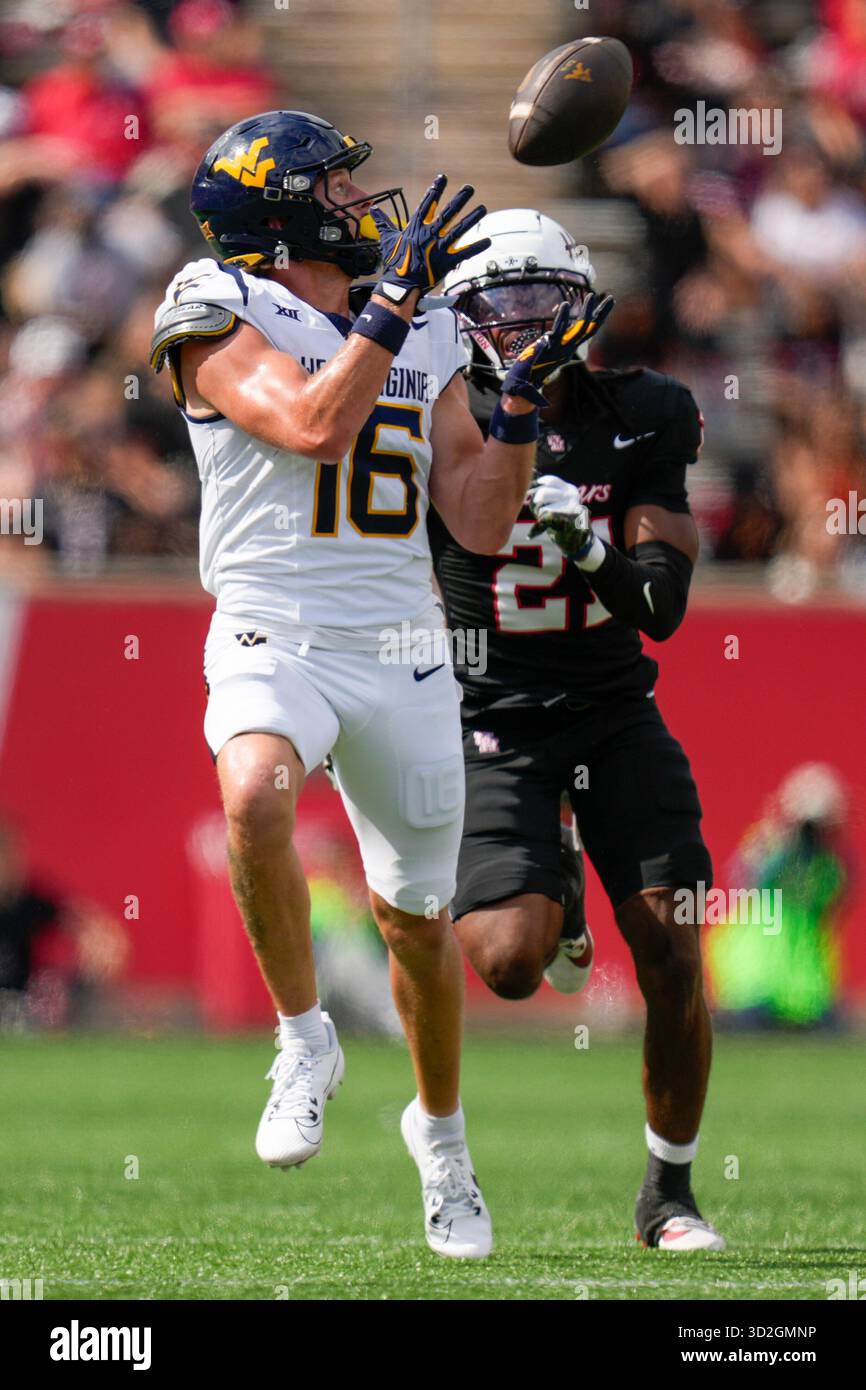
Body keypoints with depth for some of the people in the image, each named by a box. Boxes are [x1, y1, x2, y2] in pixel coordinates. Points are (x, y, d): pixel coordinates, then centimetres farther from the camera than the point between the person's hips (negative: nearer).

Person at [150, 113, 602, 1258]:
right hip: (276, 638, -5)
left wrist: (522, 402, 0)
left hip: (403, 654, 5)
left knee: (419, 916, 11)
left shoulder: (426, 340, 13)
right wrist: (403, 295, -19)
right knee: (255, 795, -35)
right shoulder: (222, 314, -3)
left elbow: (481, 526, 12)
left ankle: (441, 1128, 36)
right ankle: (305, 1039, -15)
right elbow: (314, 426, -21)